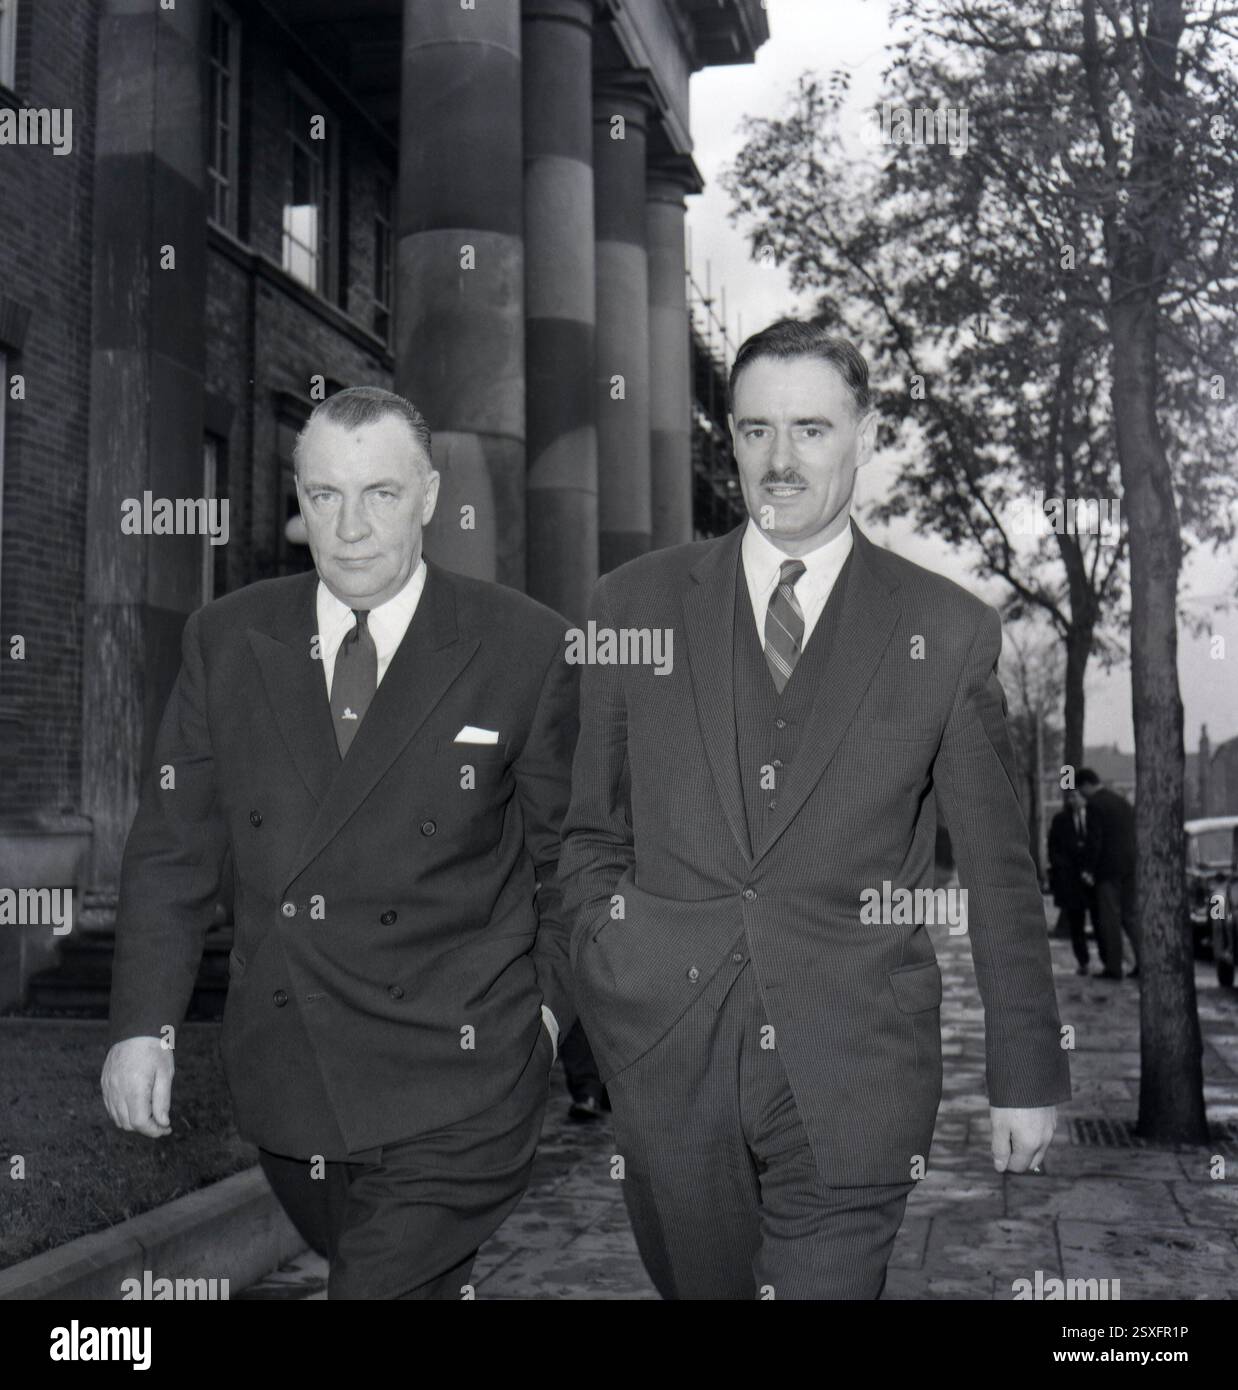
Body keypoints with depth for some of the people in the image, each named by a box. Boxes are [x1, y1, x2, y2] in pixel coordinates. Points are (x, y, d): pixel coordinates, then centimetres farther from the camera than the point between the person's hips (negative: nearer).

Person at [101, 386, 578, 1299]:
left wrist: (551, 1003, 1)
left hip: (457, 1092, -3)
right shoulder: (226, 641, 2)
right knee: (356, 1261, 19)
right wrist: (145, 1024, 1)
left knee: (395, 1281, -12)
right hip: (284, 1078, 4)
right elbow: (173, 847, 6)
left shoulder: (526, 649, -6)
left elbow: (568, 853, 4)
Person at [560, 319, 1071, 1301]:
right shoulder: (635, 605, 5)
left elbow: (999, 876, 5)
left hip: (851, 1081, -2)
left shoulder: (949, 632, 0)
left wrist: (1028, 1073, 6)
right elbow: (589, 828, 13)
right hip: (666, 1066, 2)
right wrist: (611, 965, 0)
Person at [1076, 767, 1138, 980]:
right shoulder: (1122, 800, 14)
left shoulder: (1095, 804, -11)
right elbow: (1132, 833, 17)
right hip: (1130, 865, 7)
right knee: (1131, 915, 12)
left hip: (1109, 868, -7)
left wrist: (1088, 869, -10)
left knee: (1110, 919, -2)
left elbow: (1094, 840, -15)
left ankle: (1113, 968, 0)